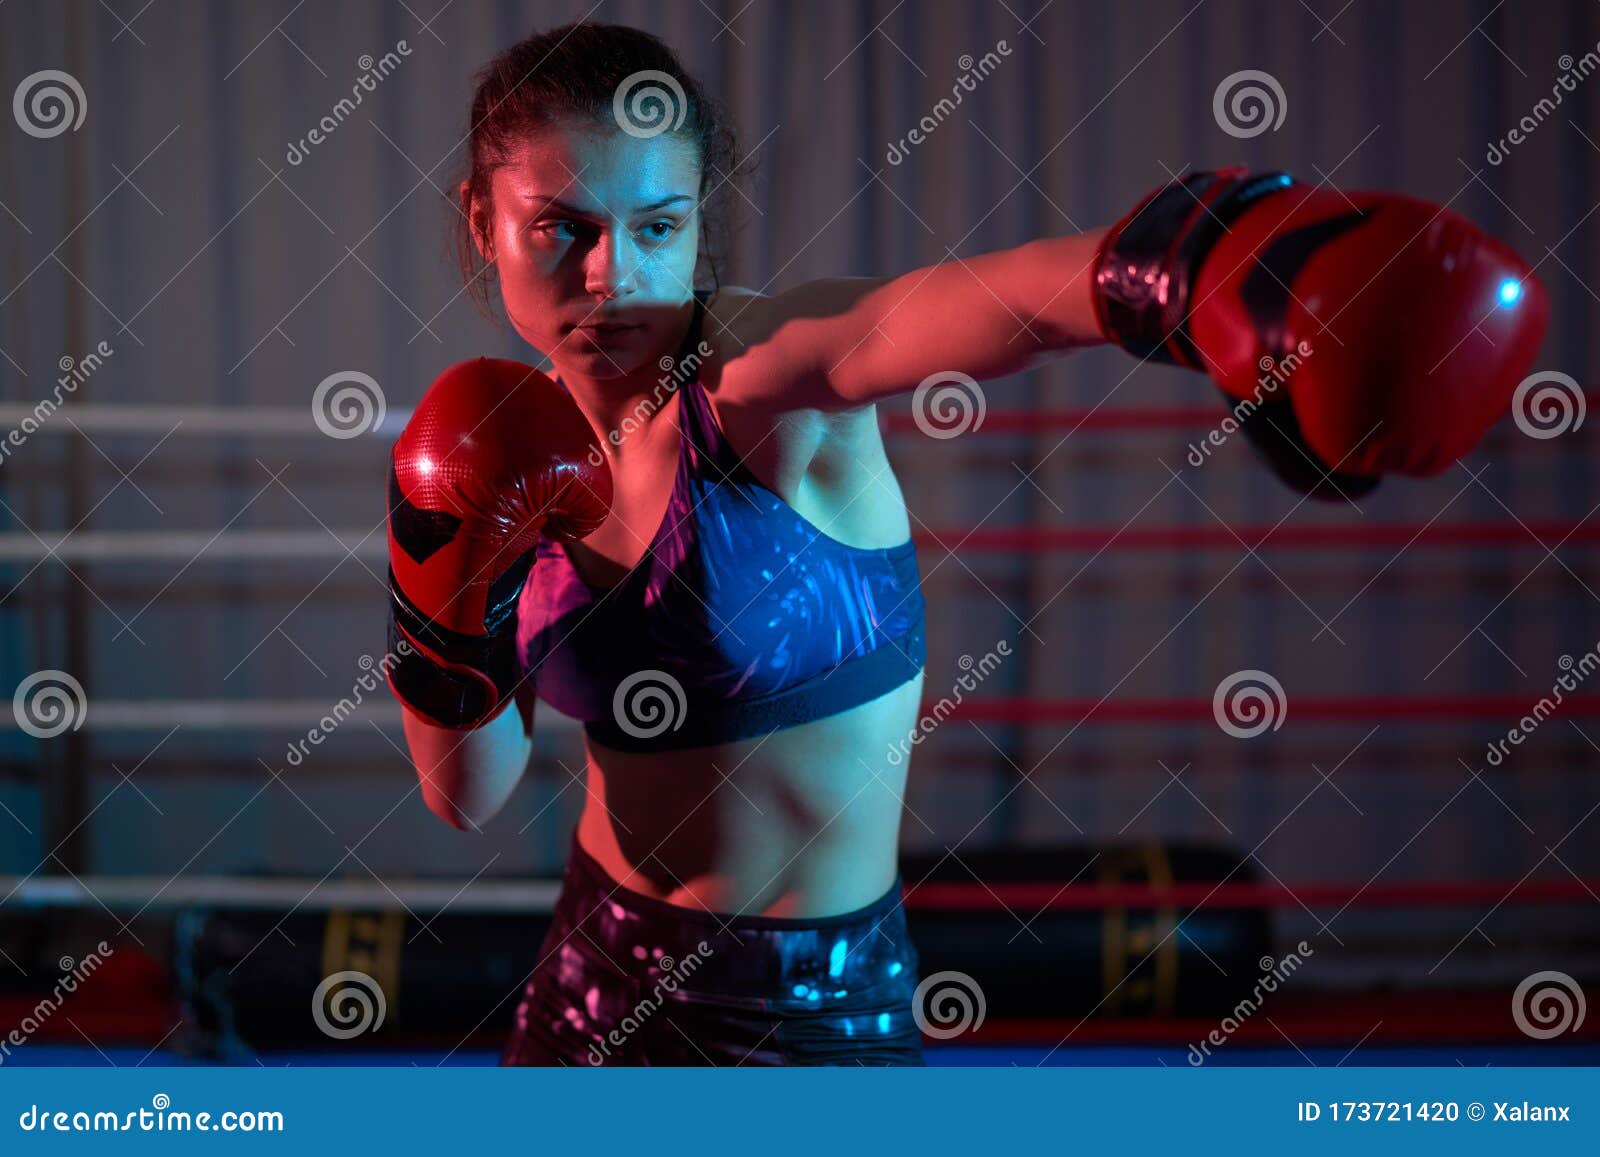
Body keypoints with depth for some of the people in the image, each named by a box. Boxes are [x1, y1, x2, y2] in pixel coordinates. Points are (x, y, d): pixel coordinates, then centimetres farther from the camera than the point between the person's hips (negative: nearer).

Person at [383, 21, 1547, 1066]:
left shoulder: (764, 373, -19)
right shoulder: (523, 454, -2)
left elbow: (997, 301, -42)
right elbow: (468, 794, 2)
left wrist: (1174, 263, -63)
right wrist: (442, 607, -17)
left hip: (820, 1006, -4)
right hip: (601, 980, 4)